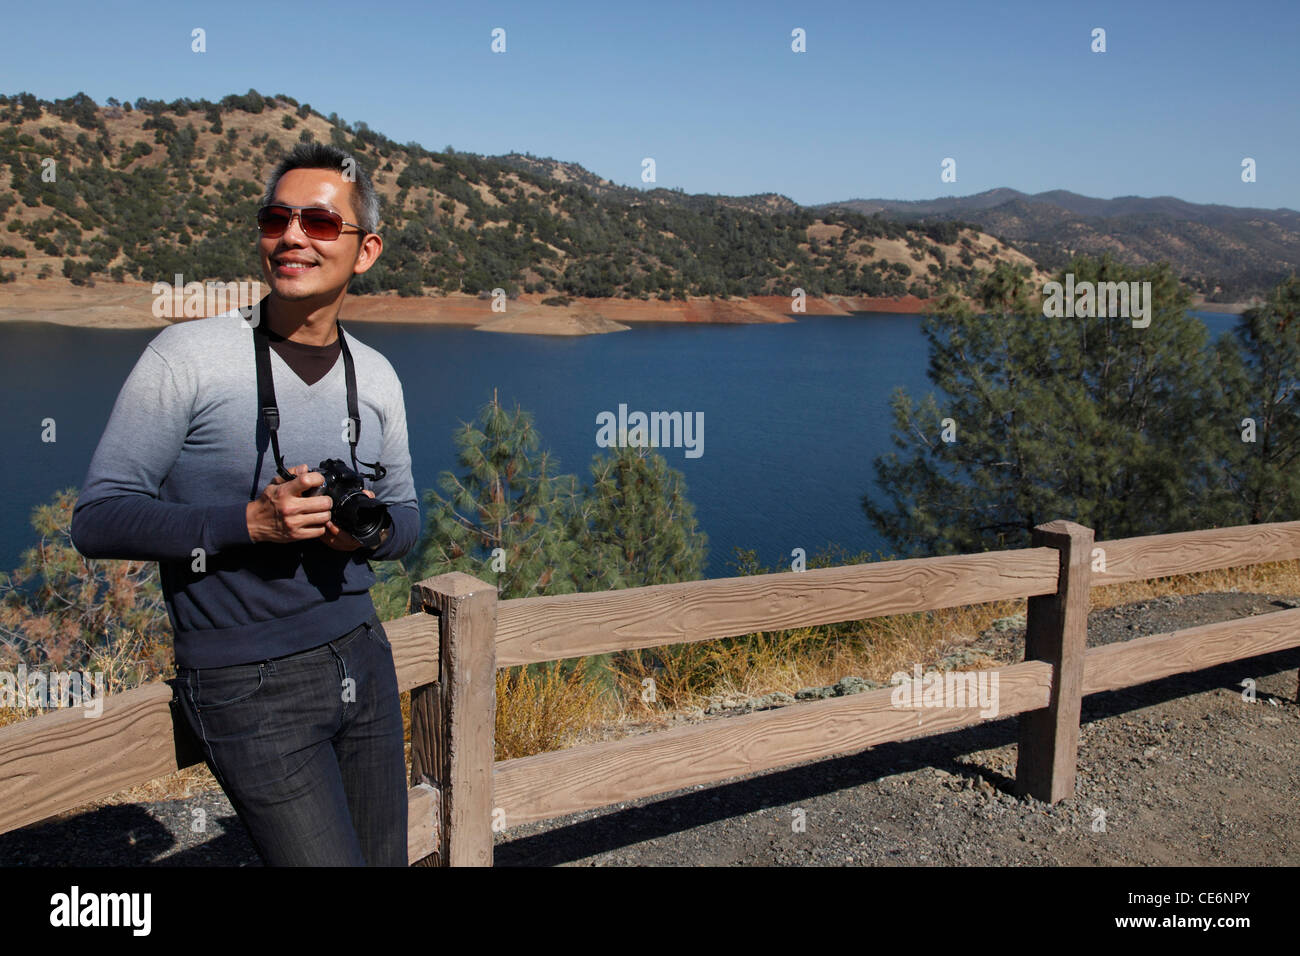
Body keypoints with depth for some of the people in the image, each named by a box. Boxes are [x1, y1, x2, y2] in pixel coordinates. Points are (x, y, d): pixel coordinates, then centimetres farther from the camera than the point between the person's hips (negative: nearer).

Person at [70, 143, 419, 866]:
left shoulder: (375, 375, 5)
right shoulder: (188, 356, -10)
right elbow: (98, 520, -11)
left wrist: (371, 529, -9)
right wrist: (248, 521, -23)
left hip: (362, 661, 6)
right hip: (249, 690, -5)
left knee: (386, 858, 17)